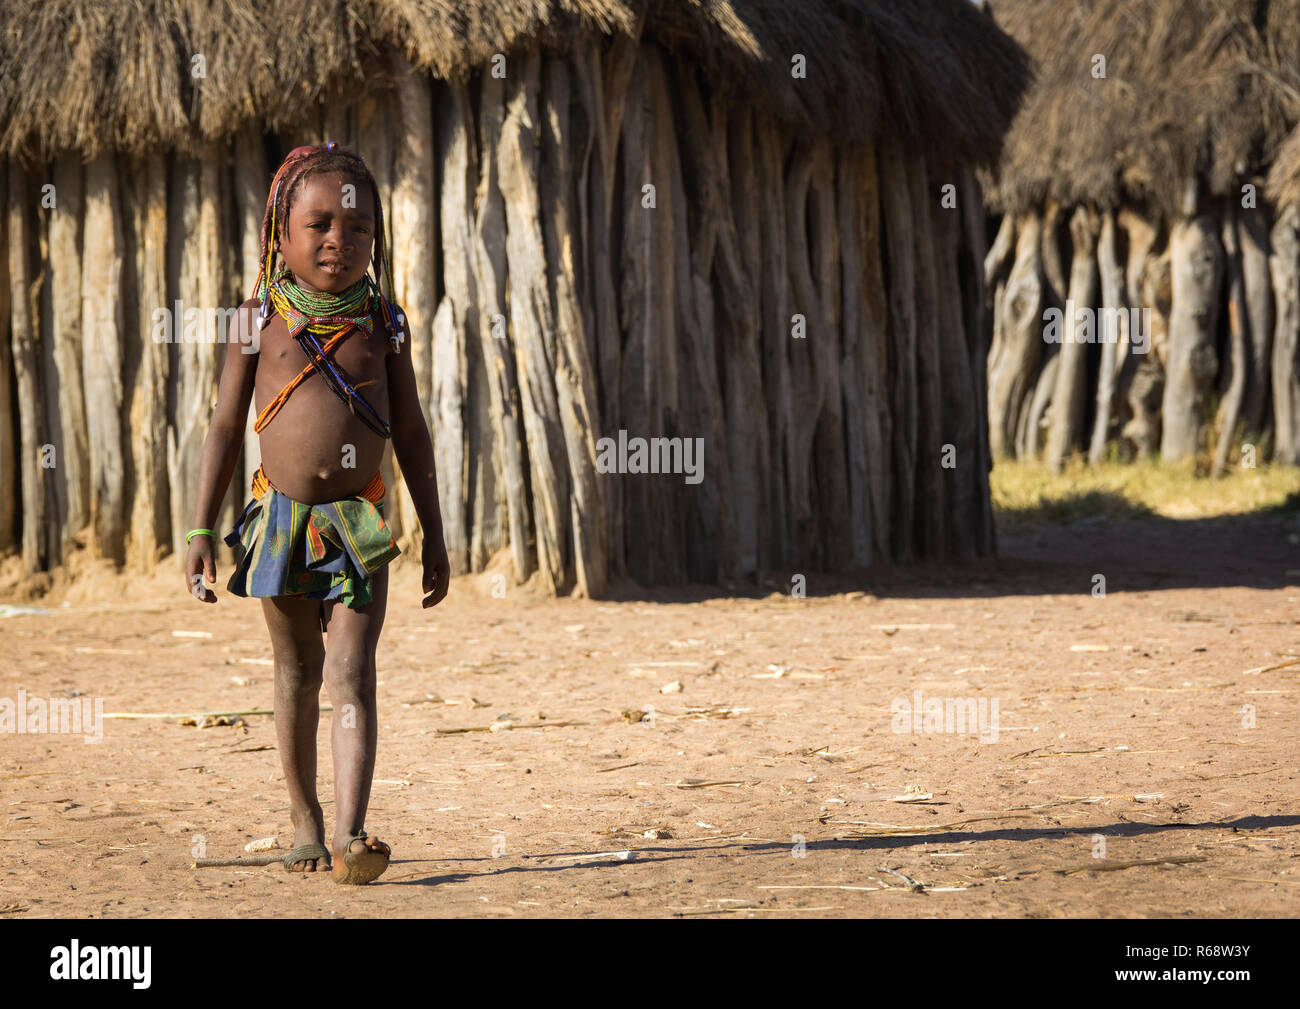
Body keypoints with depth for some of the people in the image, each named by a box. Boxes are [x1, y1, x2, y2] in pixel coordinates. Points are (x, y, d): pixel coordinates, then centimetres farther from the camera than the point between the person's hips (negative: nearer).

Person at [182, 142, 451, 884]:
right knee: (297, 673, 13)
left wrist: (434, 537, 6)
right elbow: (227, 426, 4)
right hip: (282, 517, 1)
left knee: (352, 677, -11)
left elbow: (412, 432, 7)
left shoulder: (382, 320, 2)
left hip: (361, 522, -1)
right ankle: (306, 821, 27)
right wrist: (202, 529, -1)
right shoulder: (263, 318, 0)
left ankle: (352, 835, -21)